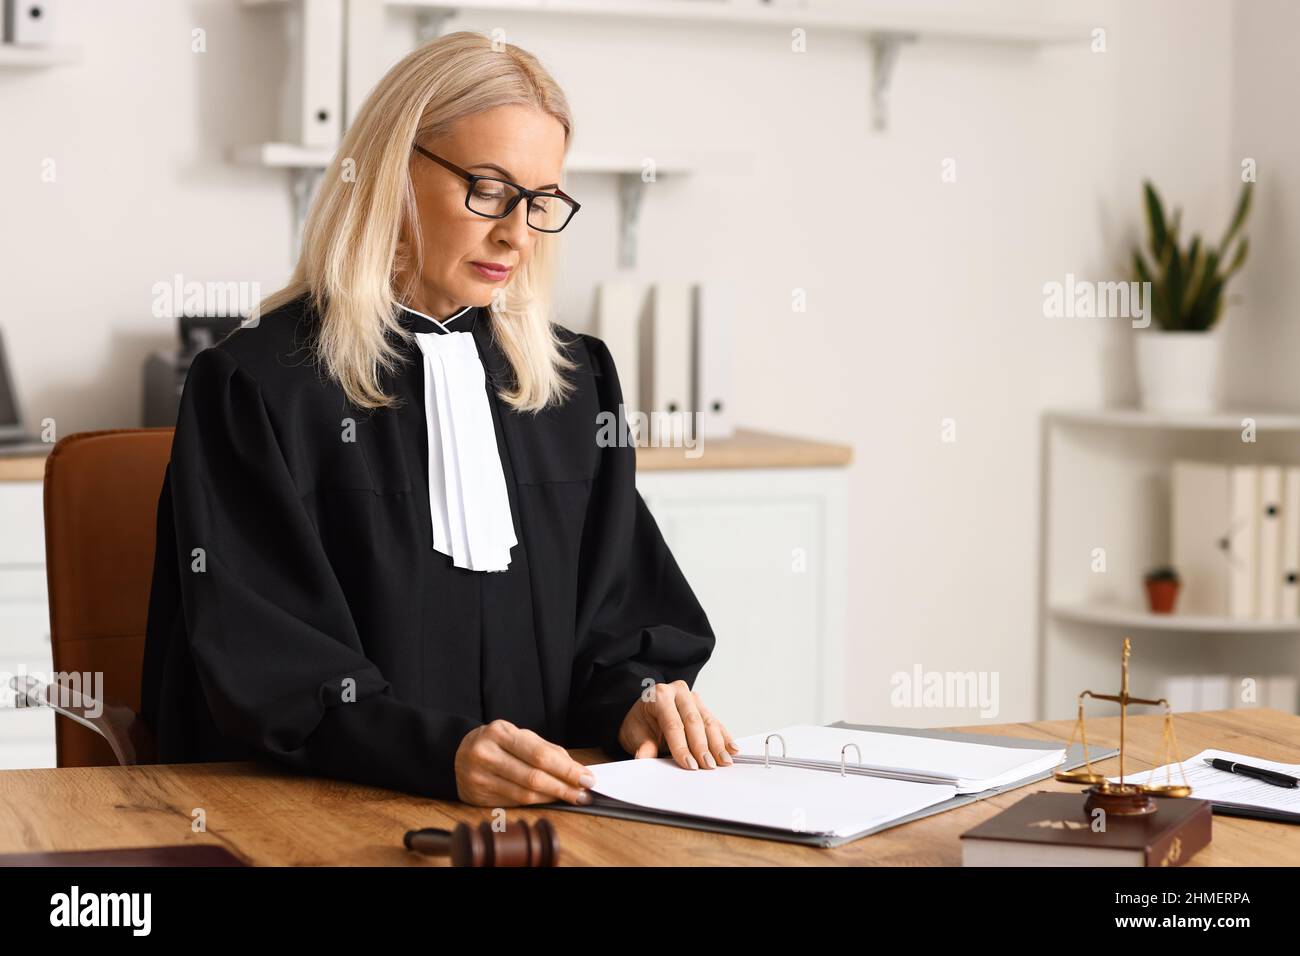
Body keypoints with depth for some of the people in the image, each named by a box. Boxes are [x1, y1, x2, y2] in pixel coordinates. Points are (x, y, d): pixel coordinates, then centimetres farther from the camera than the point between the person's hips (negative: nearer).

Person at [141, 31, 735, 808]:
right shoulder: (256, 387, -3)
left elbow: (617, 609, 15)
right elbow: (261, 664, -11)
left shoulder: (576, 379, 14)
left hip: (548, 805, 4)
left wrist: (635, 698, -8)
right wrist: (440, 755, -26)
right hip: (321, 811, -4)